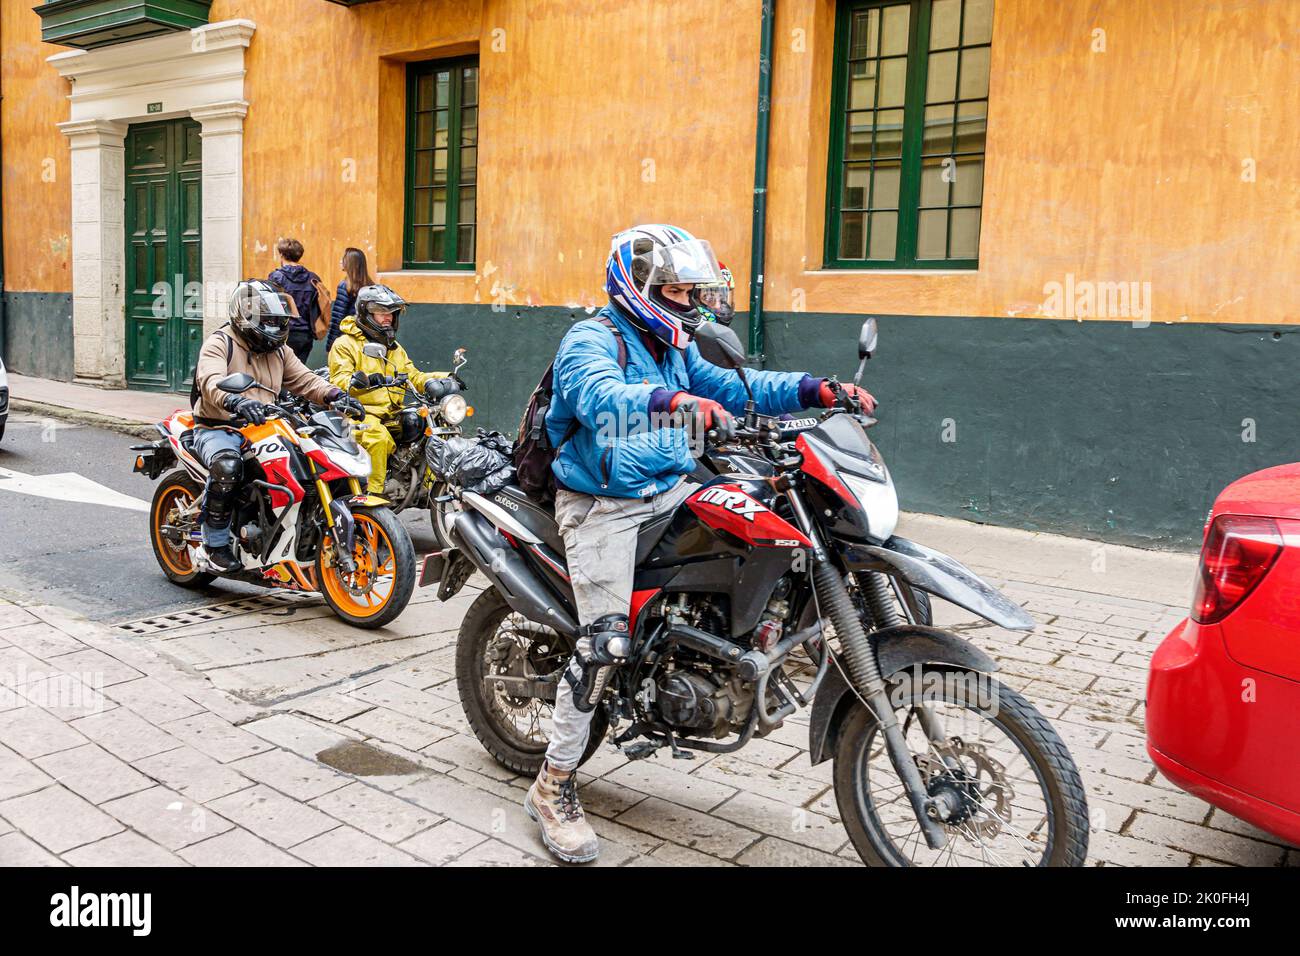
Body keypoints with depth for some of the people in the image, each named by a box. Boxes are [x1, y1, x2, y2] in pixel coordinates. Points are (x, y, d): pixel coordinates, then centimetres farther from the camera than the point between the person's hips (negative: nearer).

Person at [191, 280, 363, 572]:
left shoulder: (278, 350, 17)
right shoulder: (219, 343, -6)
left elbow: (304, 380, 11)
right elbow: (211, 382, -25)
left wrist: (335, 396, -10)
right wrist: (238, 402, -47)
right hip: (218, 430, -6)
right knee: (228, 466, -37)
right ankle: (215, 542, -18)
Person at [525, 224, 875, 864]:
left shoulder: (674, 350, 17)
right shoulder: (590, 341, -10)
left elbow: (729, 387, 8)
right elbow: (601, 395, -32)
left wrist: (813, 390, -5)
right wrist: (673, 402, -51)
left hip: (668, 493, 8)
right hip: (602, 506, -7)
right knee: (605, 642, -14)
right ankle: (553, 786, -1)